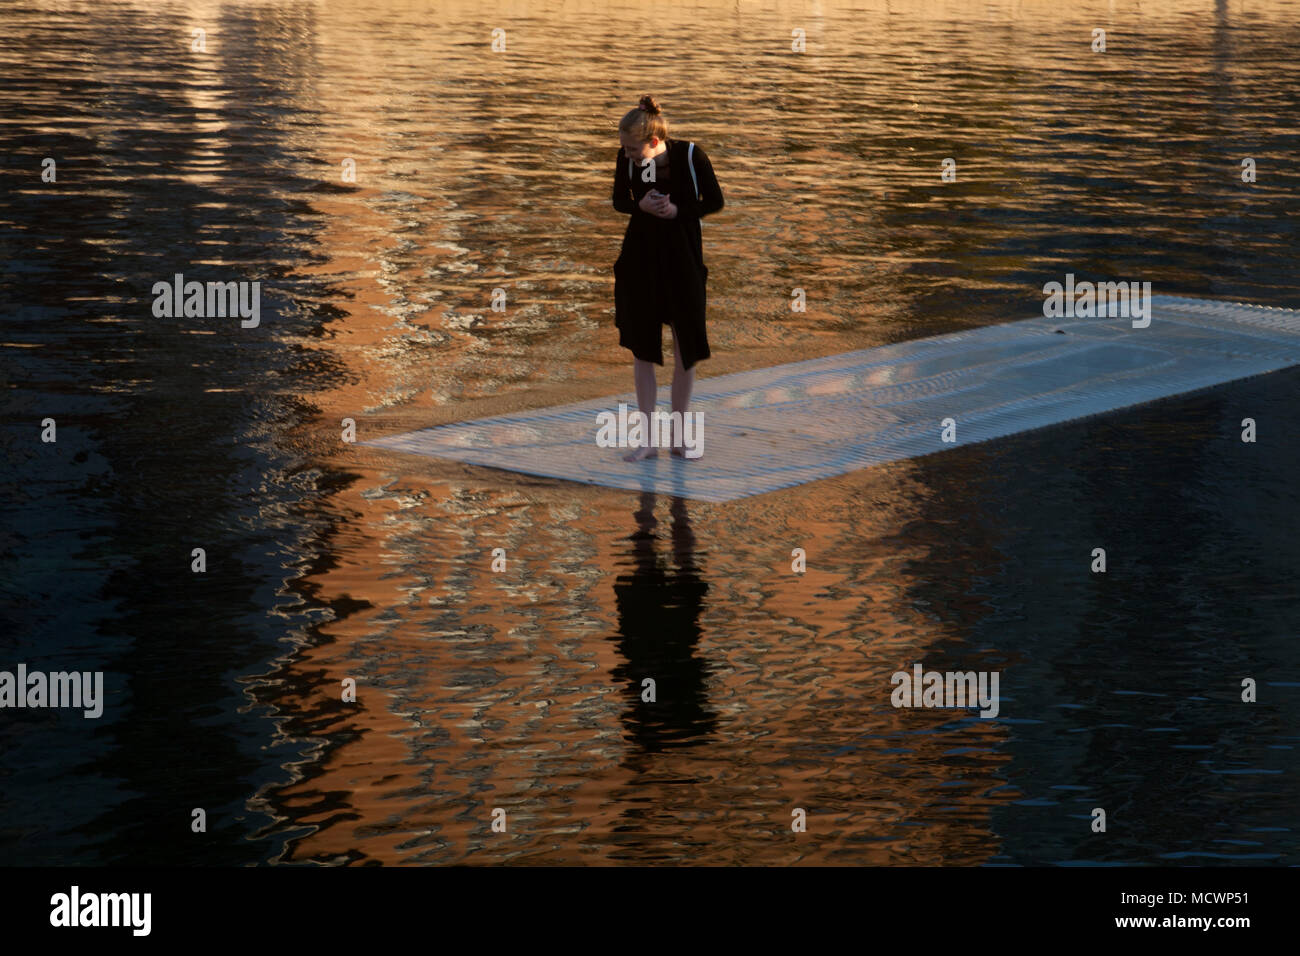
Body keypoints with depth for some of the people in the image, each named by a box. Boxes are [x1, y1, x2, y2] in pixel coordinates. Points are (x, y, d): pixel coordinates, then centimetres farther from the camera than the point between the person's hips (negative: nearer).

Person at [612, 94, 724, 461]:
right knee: (642, 349, 4)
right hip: (640, 256, 2)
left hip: (683, 256, -2)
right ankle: (647, 439, 12)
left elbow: (715, 200, -5)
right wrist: (641, 206, -17)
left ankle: (678, 437, 17)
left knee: (687, 351, 4)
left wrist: (677, 211, -21)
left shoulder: (690, 155, -16)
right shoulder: (626, 159, -10)